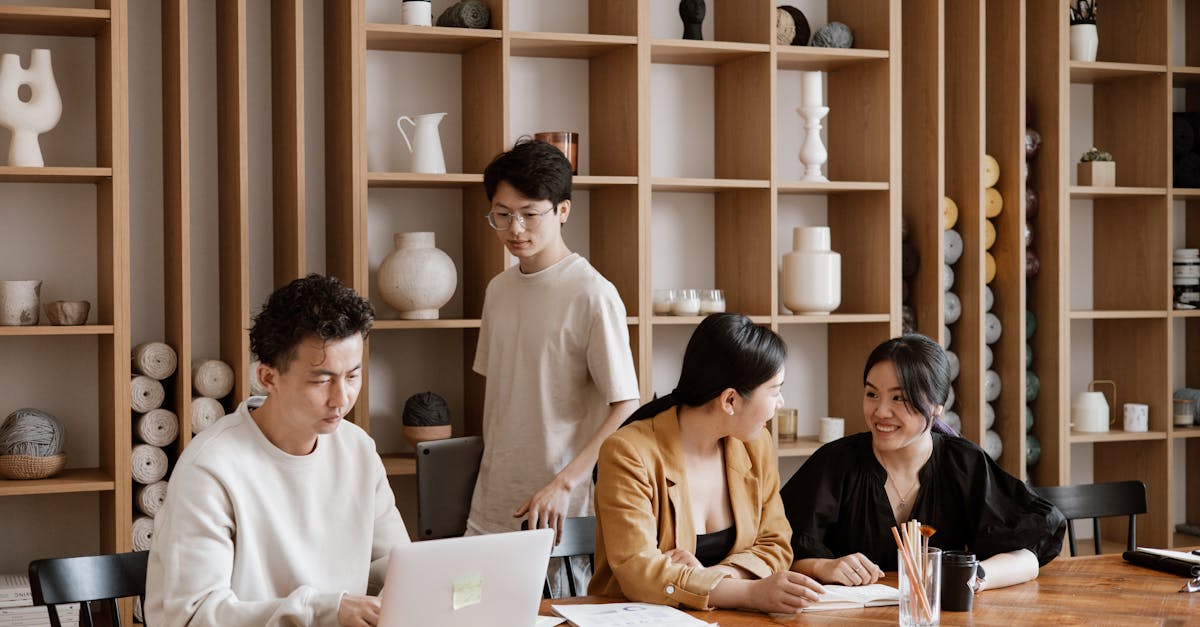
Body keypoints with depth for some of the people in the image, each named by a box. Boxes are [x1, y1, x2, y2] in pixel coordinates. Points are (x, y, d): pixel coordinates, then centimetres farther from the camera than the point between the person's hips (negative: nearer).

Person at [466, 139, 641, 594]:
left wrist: (564, 484, -21)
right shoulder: (499, 289, 10)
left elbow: (626, 408, -13)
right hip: (492, 506, 6)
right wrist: (490, 469, 11)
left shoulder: (593, 295, -11)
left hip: (560, 511, -6)